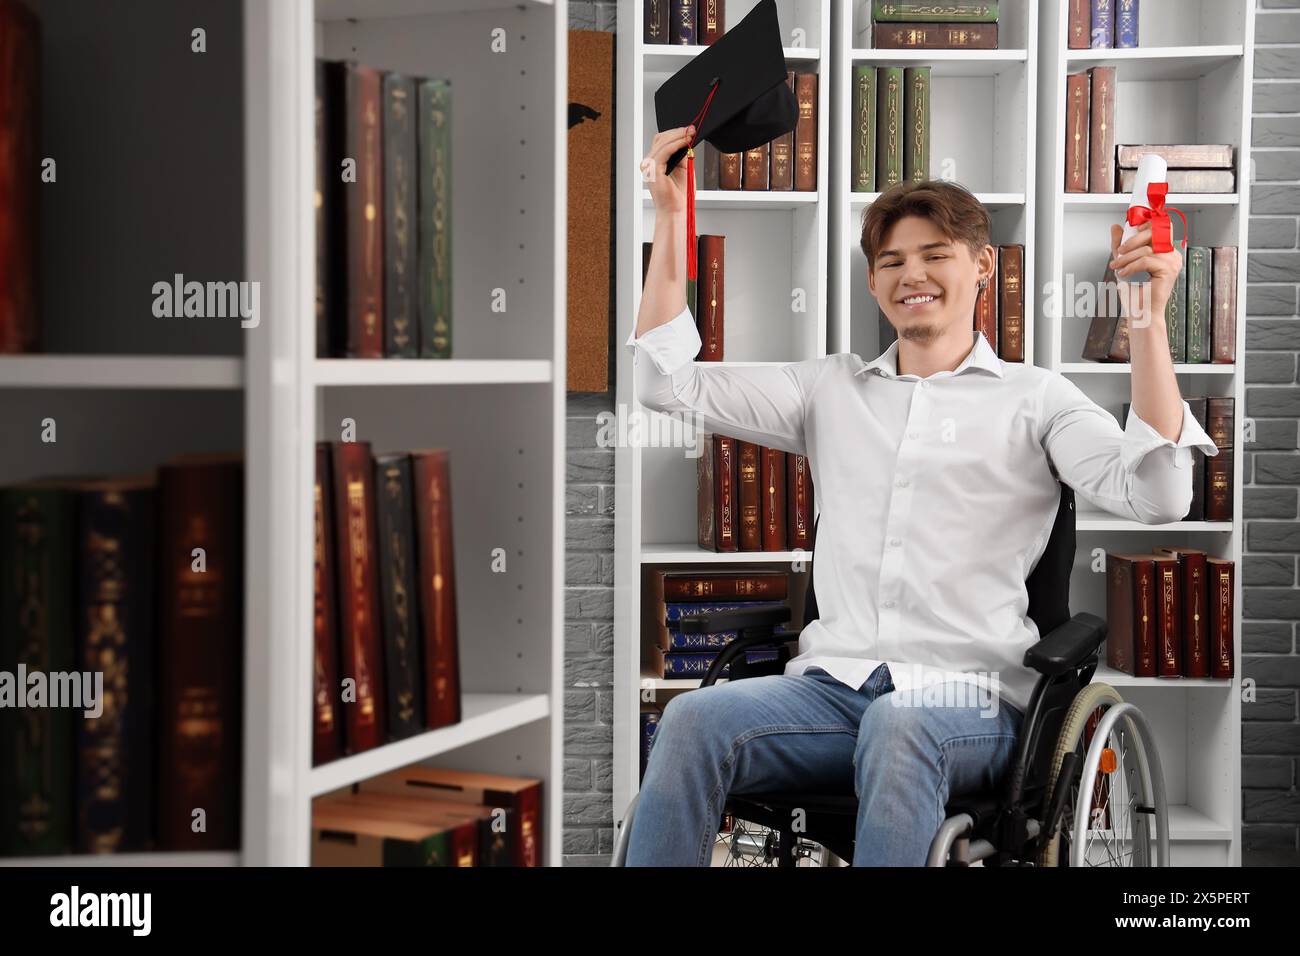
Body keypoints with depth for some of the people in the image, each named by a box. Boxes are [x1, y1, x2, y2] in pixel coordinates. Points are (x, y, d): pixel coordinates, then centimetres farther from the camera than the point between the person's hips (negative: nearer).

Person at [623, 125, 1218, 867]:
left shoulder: (1034, 398, 12)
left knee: (898, 727, -40)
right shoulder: (833, 387, 22)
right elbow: (671, 383, 15)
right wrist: (670, 217, 10)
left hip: (966, 701, -3)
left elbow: (1155, 497, -4)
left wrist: (1148, 319, -11)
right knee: (693, 719, -29)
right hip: (832, 686, 3)